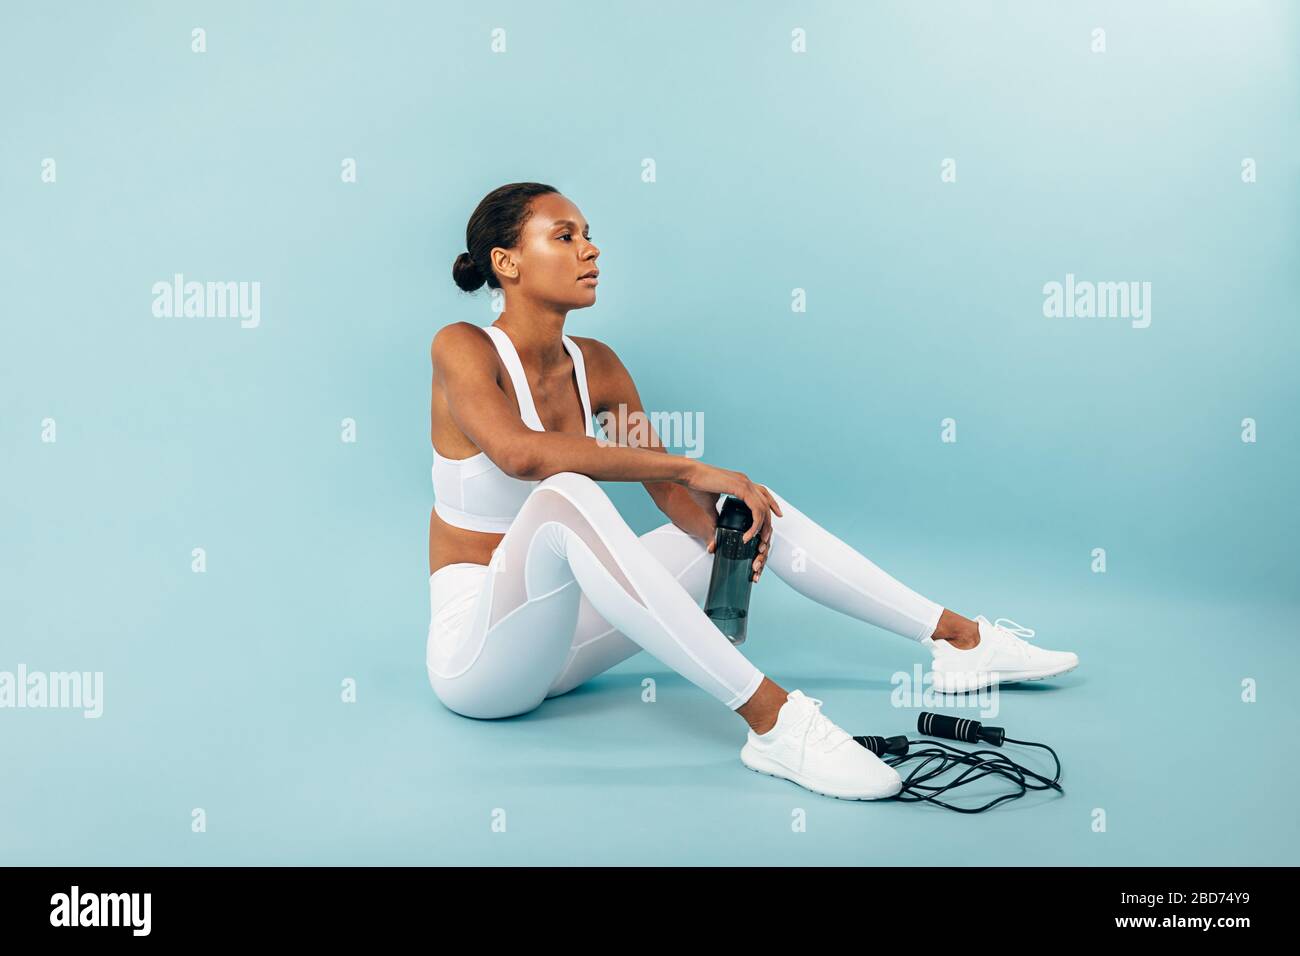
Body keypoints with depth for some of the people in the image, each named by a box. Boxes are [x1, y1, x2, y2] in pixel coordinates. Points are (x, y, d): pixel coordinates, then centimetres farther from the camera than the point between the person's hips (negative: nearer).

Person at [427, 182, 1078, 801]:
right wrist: (690, 467, -32)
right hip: (474, 651, -6)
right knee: (565, 497, -36)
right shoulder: (462, 348, -14)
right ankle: (771, 720, -38)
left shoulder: (593, 365, 4)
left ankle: (962, 638, 8)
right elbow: (519, 452, -34)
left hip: (558, 635, 7)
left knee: (747, 510, 0)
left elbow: (670, 490, 2)